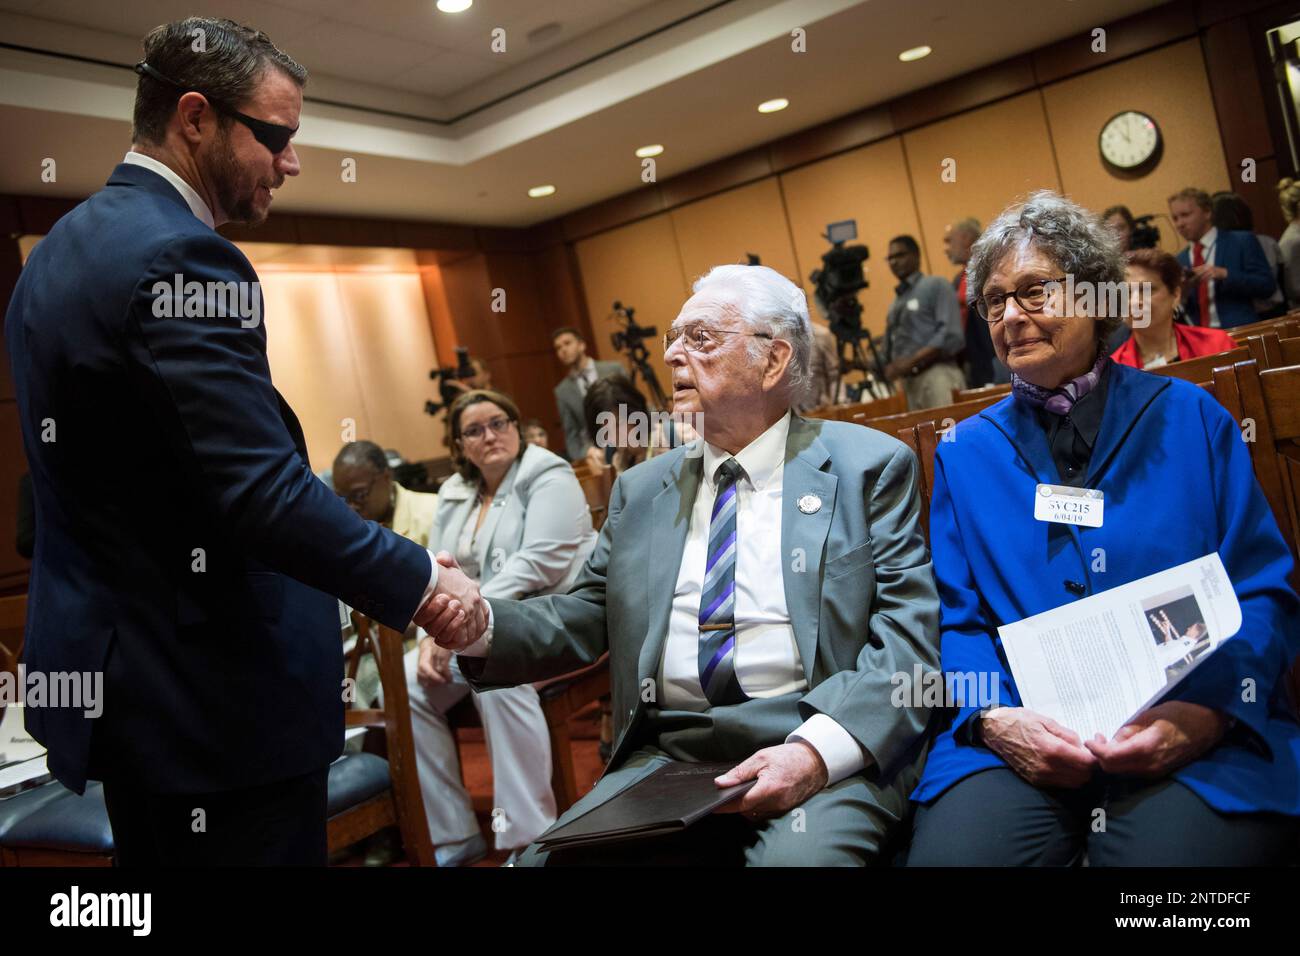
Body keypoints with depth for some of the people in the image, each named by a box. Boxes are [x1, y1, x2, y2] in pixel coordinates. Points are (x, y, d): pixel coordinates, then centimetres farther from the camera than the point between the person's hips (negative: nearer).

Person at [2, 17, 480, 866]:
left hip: (113, 663, 10)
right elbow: (267, 494, -27)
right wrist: (419, 583, -17)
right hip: (219, 692, -10)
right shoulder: (180, 257, -21)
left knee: (156, 850, 23)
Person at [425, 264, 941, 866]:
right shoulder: (641, 489, 17)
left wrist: (819, 750, -21)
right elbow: (581, 620, 14)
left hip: (829, 755, -3)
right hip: (664, 758, 4)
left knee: (800, 855, -33)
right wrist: (481, 626, -6)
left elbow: (908, 636, -5)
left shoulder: (869, 467, 4)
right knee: (547, 859, -19)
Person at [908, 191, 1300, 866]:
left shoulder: (1187, 417, 10)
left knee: (1174, 849, -30)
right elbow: (957, 618, 8)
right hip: (1022, 742, 1)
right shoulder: (965, 454, 13)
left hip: (1192, 738, 0)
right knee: (950, 851, -26)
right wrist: (994, 719, -13)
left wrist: (1204, 712, -13)